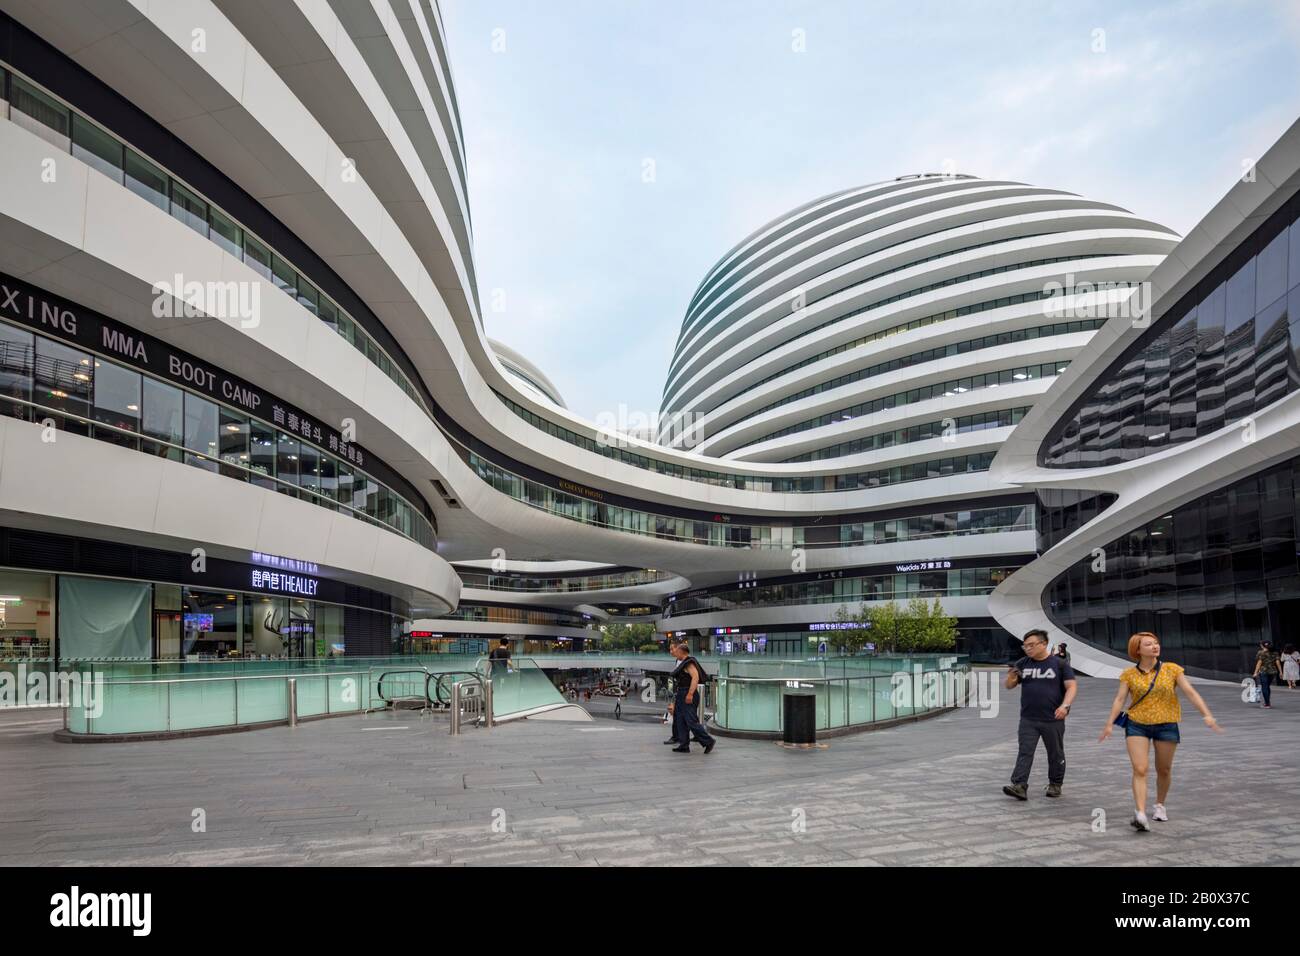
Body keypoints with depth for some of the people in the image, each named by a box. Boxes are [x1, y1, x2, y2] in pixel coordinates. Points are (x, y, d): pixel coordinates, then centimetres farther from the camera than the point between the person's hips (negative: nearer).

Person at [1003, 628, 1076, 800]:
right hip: (1028, 720, 2)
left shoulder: (1059, 664, -1)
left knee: (1056, 754, 12)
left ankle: (1055, 785, 29)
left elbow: (1072, 686, -4)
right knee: (1025, 752, -6)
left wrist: (1065, 705, -20)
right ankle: (1019, 786, -11)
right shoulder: (1022, 664, 6)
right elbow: (1009, 686, 9)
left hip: (1053, 720, -2)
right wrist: (1012, 677, -15)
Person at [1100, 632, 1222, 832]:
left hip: (1167, 725, 1)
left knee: (1164, 770, 13)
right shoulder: (1129, 674, -1)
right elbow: (1119, 699, -4)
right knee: (1139, 770, -11)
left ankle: (1160, 805, 37)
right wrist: (1109, 724, -11)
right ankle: (1141, 814, -16)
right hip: (1137, 725, -1)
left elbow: (1190, 692, -5)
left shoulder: (1172, 669, -1)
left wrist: (1207, 715, -17)